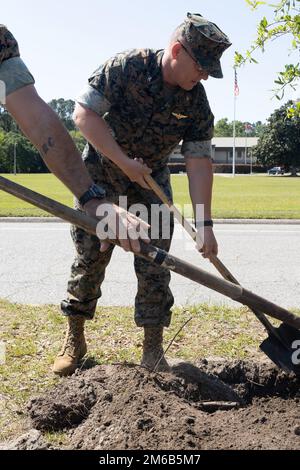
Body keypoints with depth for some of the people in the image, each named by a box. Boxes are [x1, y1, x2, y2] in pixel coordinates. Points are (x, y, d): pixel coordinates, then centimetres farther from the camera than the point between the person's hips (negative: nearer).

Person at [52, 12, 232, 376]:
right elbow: (84, 114, -23)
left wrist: (205, 223, -18)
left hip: (151, 183, 3)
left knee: (154, 266, -2)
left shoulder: (197, 103, -12)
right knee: (89, 260, 1)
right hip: (100, 173, -2)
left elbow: (199, 162, -13)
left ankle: (153, 351, 9)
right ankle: (74, 339, 18)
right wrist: (124, 162, -25)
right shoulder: (126, 67, -21)